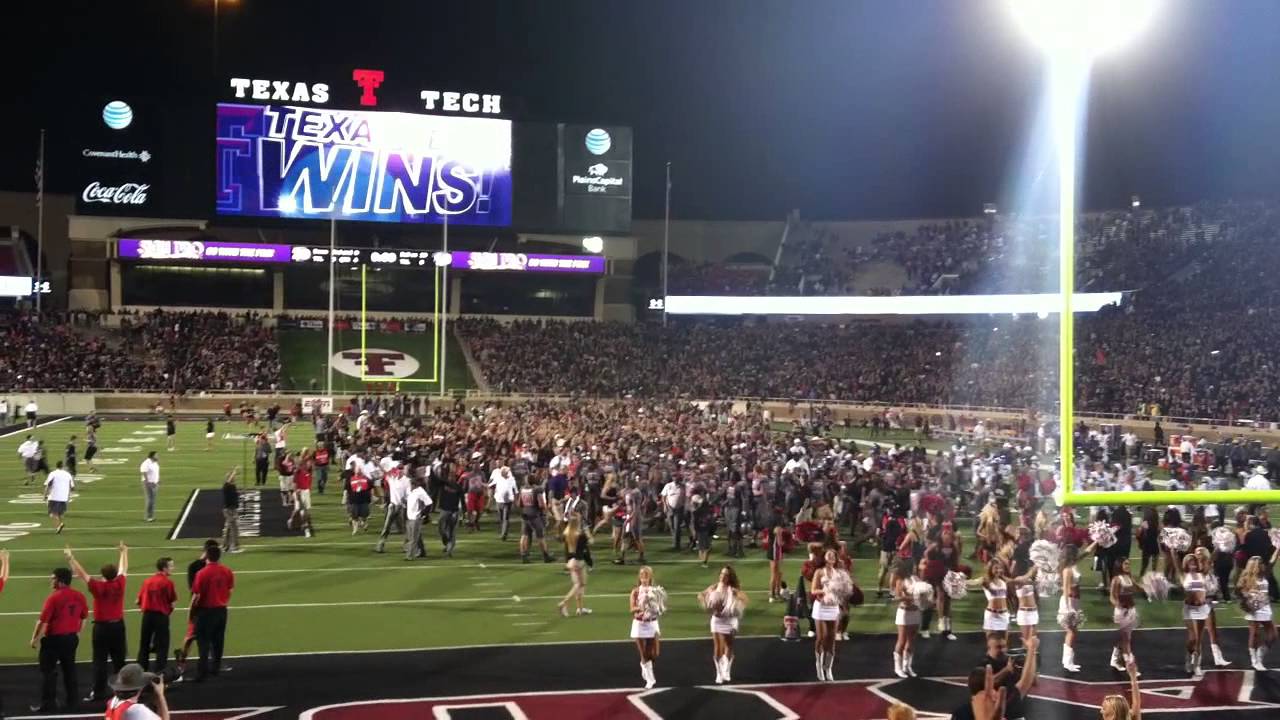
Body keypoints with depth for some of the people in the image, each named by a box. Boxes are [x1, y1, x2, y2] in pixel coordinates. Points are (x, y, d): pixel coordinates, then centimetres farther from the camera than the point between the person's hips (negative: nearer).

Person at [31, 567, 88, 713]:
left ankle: (48, 703, 5)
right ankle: (73, 701, 19)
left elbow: (43, 620, -16)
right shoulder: (79, 596, 2)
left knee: (48, 671, 4)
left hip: (54, 639, -6)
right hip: (72, 638, 6)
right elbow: (84, 617, 13)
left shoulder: (53, 597, -18)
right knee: (69, 670, 15)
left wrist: (34, 638, -5)